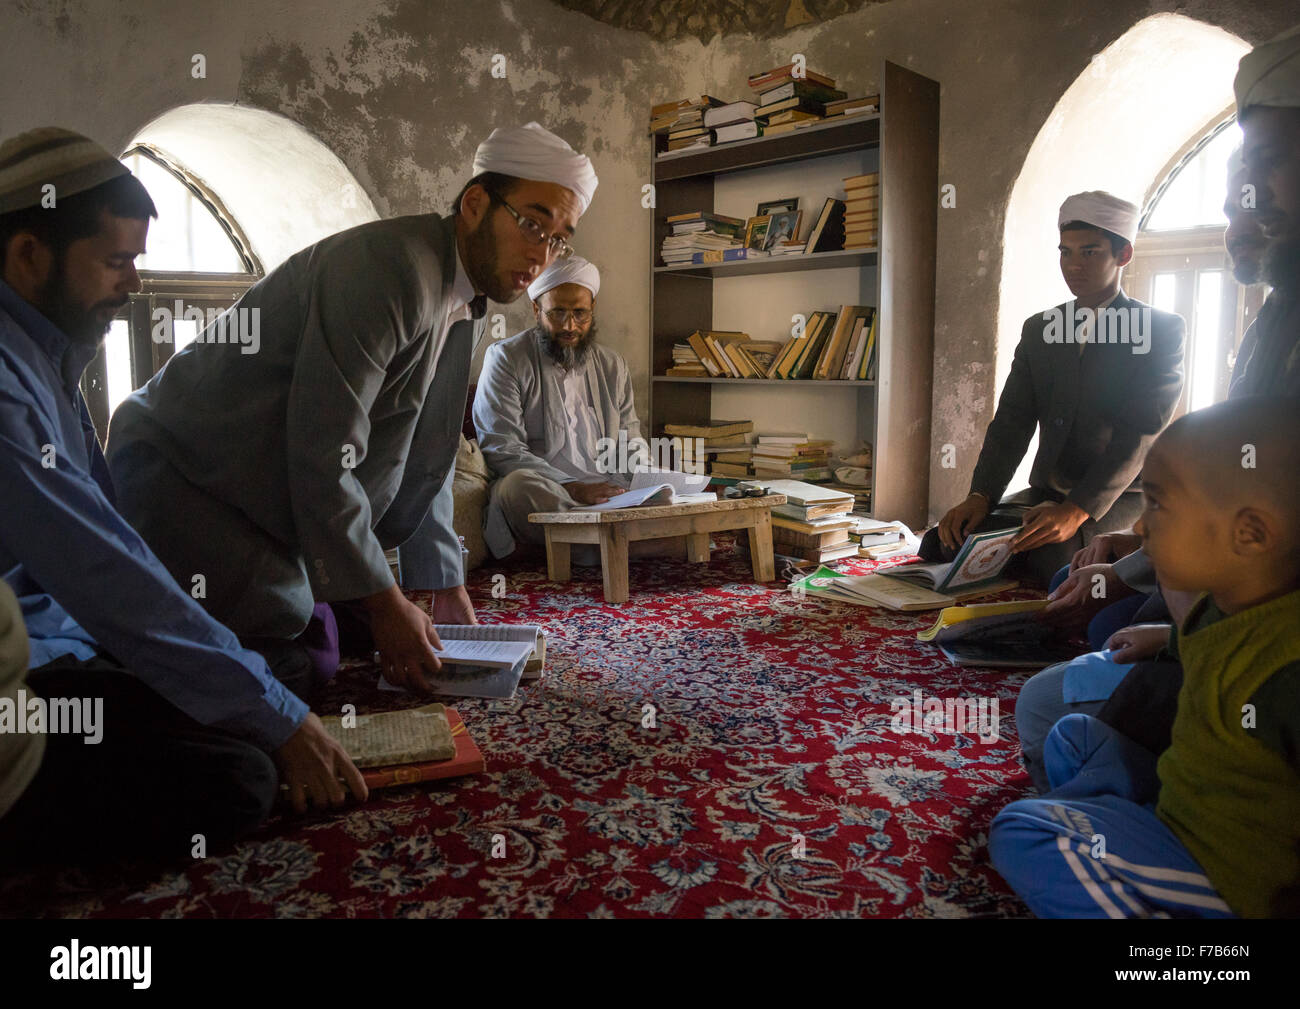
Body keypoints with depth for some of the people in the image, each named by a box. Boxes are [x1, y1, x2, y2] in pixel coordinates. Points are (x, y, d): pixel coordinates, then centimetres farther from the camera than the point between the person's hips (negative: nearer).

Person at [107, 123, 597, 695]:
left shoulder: (468, 304, 5)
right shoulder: (391, 267, -25)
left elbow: (422, 459, 10)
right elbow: (323, 454, -29)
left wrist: (447, 587, 8)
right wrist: (384, 604, -24)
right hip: (177, 469, -8)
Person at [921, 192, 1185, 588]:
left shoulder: (1162, 330, -3)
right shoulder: (1038, 329, 12)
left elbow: (1140, 434, -15)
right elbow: (1011, 421, 4)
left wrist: (1078, 510, -28)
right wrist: (980, 497, -13)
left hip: (1122, 499, -4)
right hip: (1046, 495, 5)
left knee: (1054, 556, -36)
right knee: (942, 542, -17)